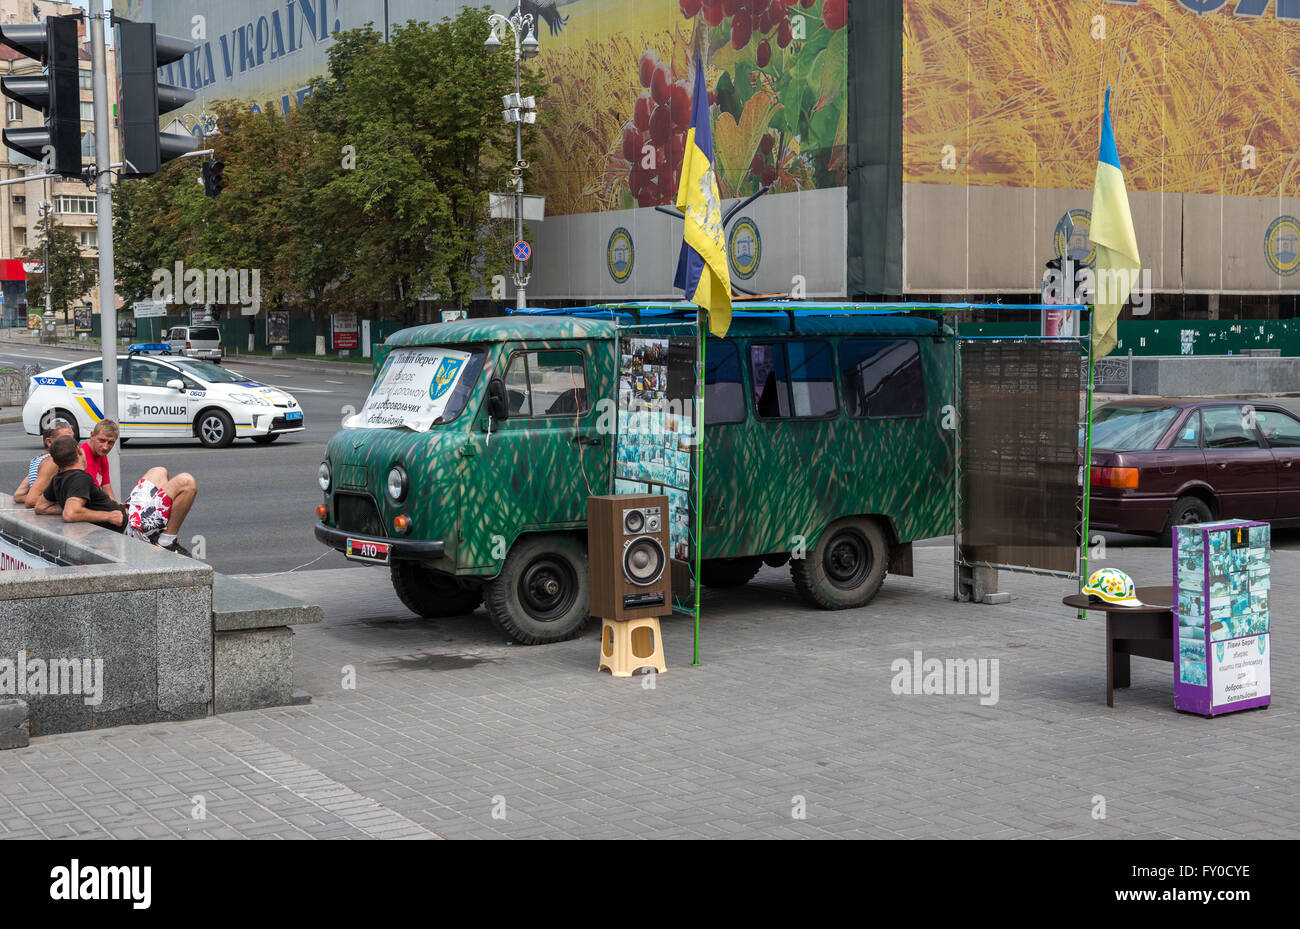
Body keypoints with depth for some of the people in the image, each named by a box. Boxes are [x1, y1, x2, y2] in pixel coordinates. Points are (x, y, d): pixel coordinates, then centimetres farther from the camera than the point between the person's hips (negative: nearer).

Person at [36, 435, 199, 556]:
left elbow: (41, 507, 22)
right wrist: (108, 516, -26)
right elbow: (70, 515, -36)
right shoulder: (80, 479, -22)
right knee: (186, 482, -16)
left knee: (159, 472, 28)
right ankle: (166, 542, -7)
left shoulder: (58, 480, 7)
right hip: (129, 525, -10)